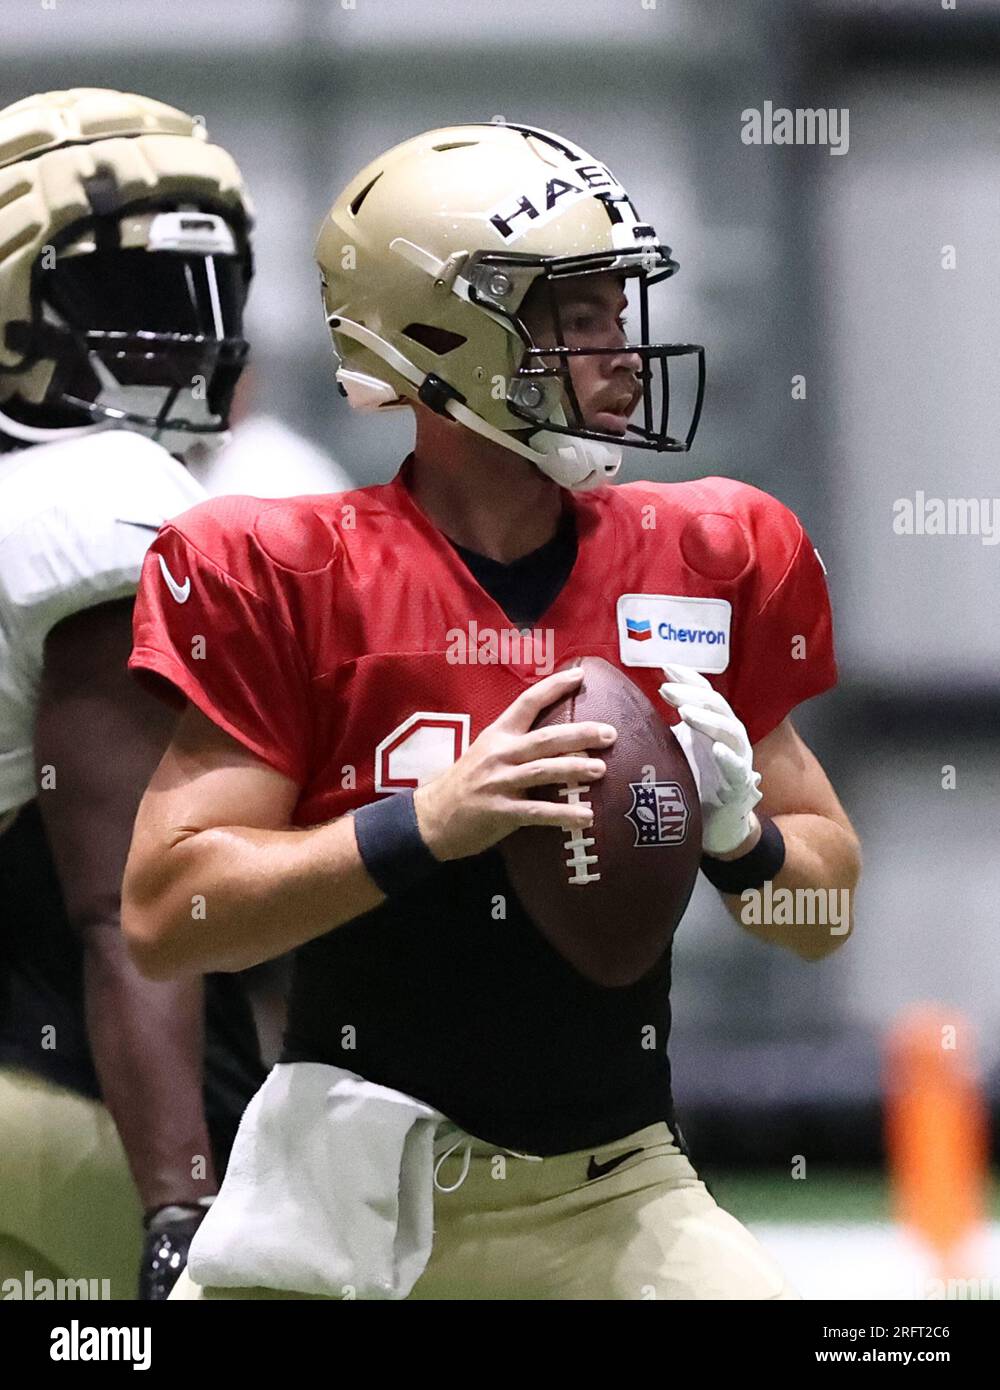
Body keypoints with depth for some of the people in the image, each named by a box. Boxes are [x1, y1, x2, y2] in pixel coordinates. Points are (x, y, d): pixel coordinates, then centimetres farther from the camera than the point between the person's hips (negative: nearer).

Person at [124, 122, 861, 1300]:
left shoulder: (706, 564, 5)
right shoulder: (288, 577, -6)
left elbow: (823, 916, 12)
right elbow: (164, 917, -12)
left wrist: (737, 830, -10)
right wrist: (430, 825, -22)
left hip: (617, 1198, 3)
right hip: (355, 1195, -3)